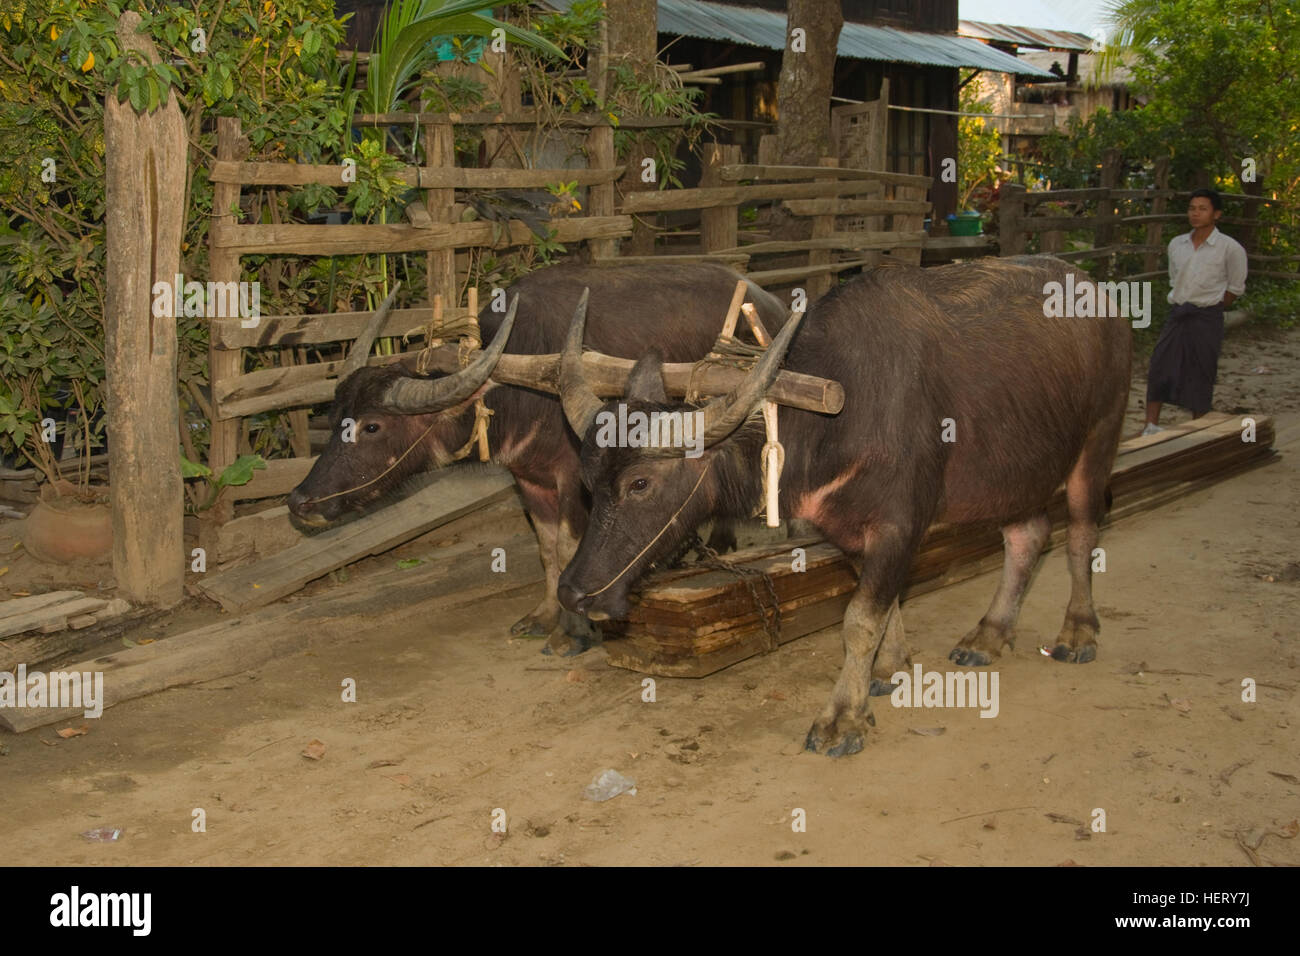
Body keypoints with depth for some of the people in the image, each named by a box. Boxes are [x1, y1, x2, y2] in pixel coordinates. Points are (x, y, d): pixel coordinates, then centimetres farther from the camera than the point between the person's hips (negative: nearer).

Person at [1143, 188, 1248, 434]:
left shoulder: (1229, 248, -6)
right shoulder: (1176, 244, 7)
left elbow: (1235, 288, 2)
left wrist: (1210, 308, 2)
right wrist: (1180, 306, 11)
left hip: (1206, 319, -4)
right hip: (1177, 315, 4)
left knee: (1200, 376, 1)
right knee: (1159, 367, -3)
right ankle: (1151, 426, 2)